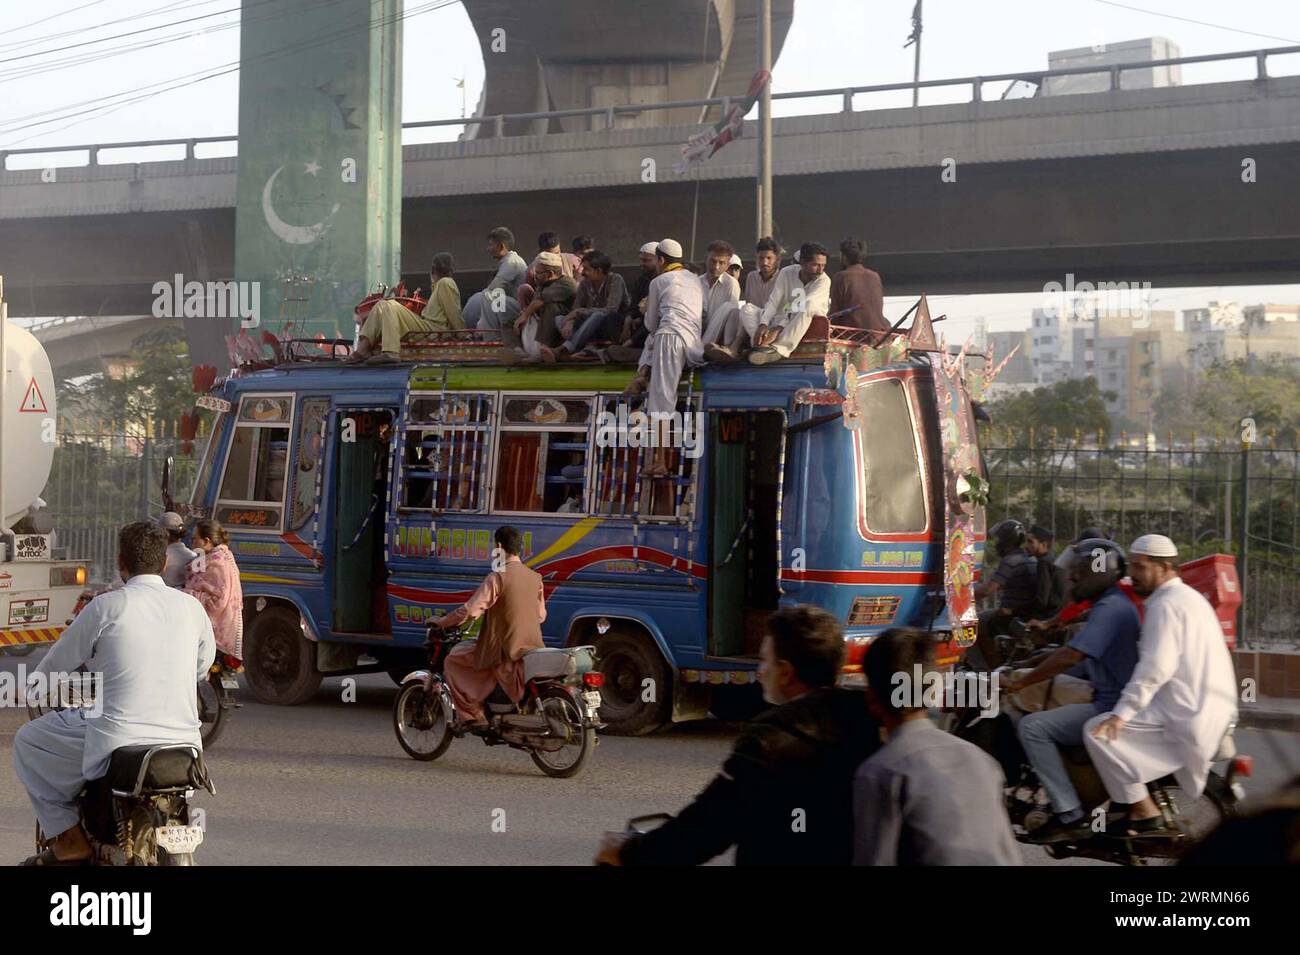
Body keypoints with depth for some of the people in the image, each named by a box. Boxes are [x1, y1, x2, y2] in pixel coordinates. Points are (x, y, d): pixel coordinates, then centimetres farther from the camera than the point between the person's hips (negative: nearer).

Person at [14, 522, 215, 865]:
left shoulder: (107, 606, -7)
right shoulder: (191, 607, 4)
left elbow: (55, 665, 5)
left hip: (117, 745, -5)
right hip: (183, 742, 5)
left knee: (26, 741, 17)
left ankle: (70, 840, 10)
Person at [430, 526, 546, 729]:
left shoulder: (497, 577, -15)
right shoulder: (535, 577, 5)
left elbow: (470, 611, -18)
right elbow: (541, 615, 14)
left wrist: (442, 622, -5)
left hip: (502, 650, -6)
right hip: (532, 649, 6)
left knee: (453, 660, 9)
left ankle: (472, 714, 3)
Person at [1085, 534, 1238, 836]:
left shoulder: (1165, 605, -12)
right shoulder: (1189, 597, 20)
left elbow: (1157, 667, -23)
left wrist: (1122, 713, -26)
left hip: (1185, 713, -11)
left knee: (1098, 730, -15)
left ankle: (1144, 812, -14)